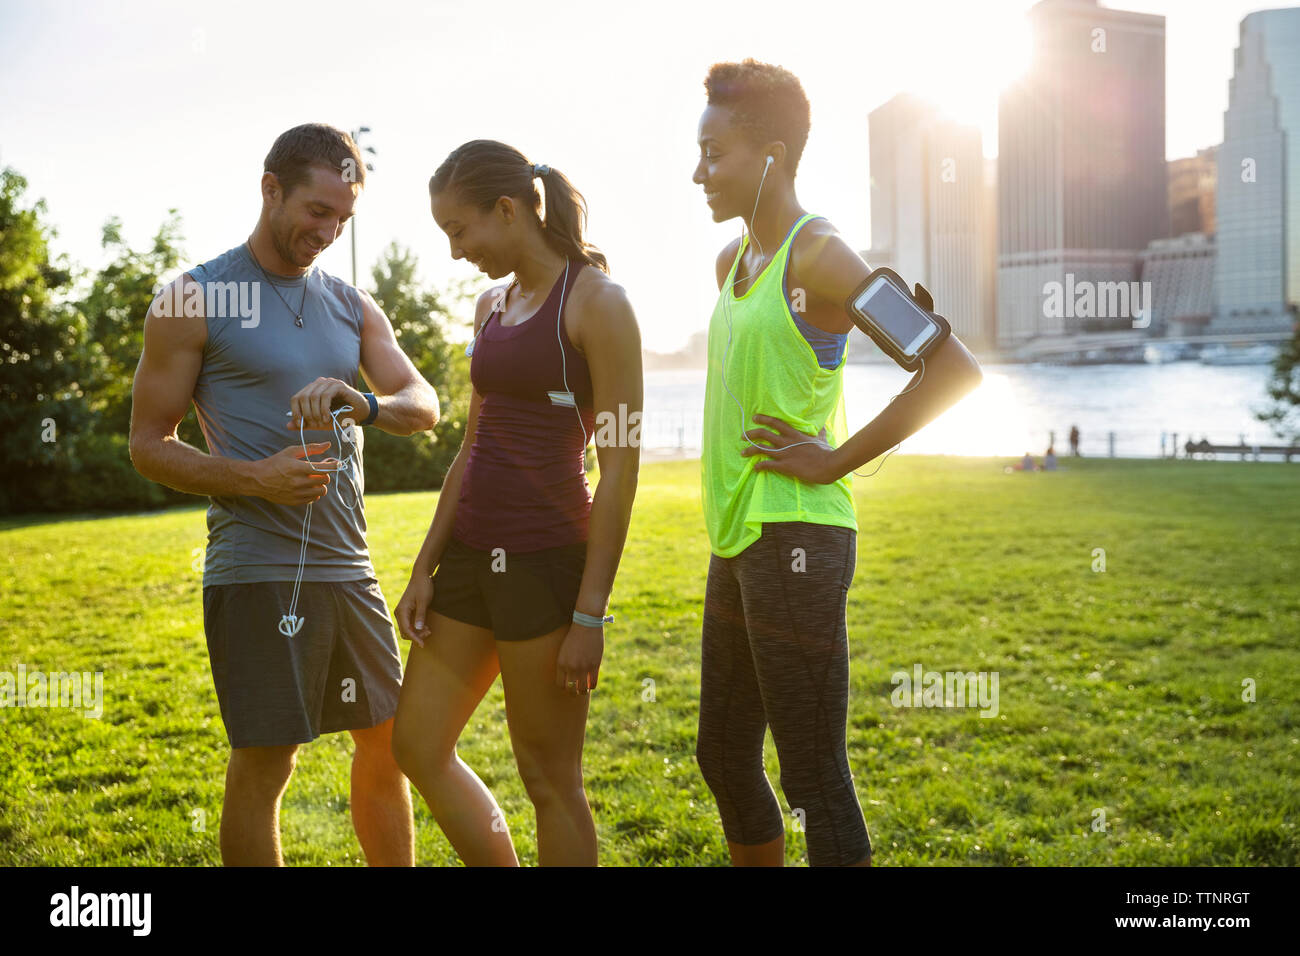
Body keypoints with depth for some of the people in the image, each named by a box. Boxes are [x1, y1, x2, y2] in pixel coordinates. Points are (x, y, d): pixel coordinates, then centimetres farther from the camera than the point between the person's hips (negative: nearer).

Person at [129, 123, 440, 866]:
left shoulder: (353, 306, 13)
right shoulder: (194, 301, -3)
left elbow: (425, 407, 3)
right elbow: (149, 443, -3)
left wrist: (365, 404, -20)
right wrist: (255, 479, -19)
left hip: (349, 566, 6)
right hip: (255, 571, -6)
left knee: (390, 743, 11)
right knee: (264, 765, -2)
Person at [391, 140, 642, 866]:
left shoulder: (596, 301, -10)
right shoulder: (493, 305, 13)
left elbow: (621, 466, -13)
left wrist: (590, 614, -16)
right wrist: (425, 569, 10)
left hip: (547, 559, -8)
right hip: (474, 553, 8)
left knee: (549, 777, 3)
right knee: (418, 746, 12)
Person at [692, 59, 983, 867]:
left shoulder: (819, 257, -13)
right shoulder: (732, 262, 13)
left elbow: (955, 369, -22)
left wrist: (837, 461, -16)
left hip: (797, 539, -9)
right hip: (738, 539, 9)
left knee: (814, 783, -4)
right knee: (724, 759, 18)